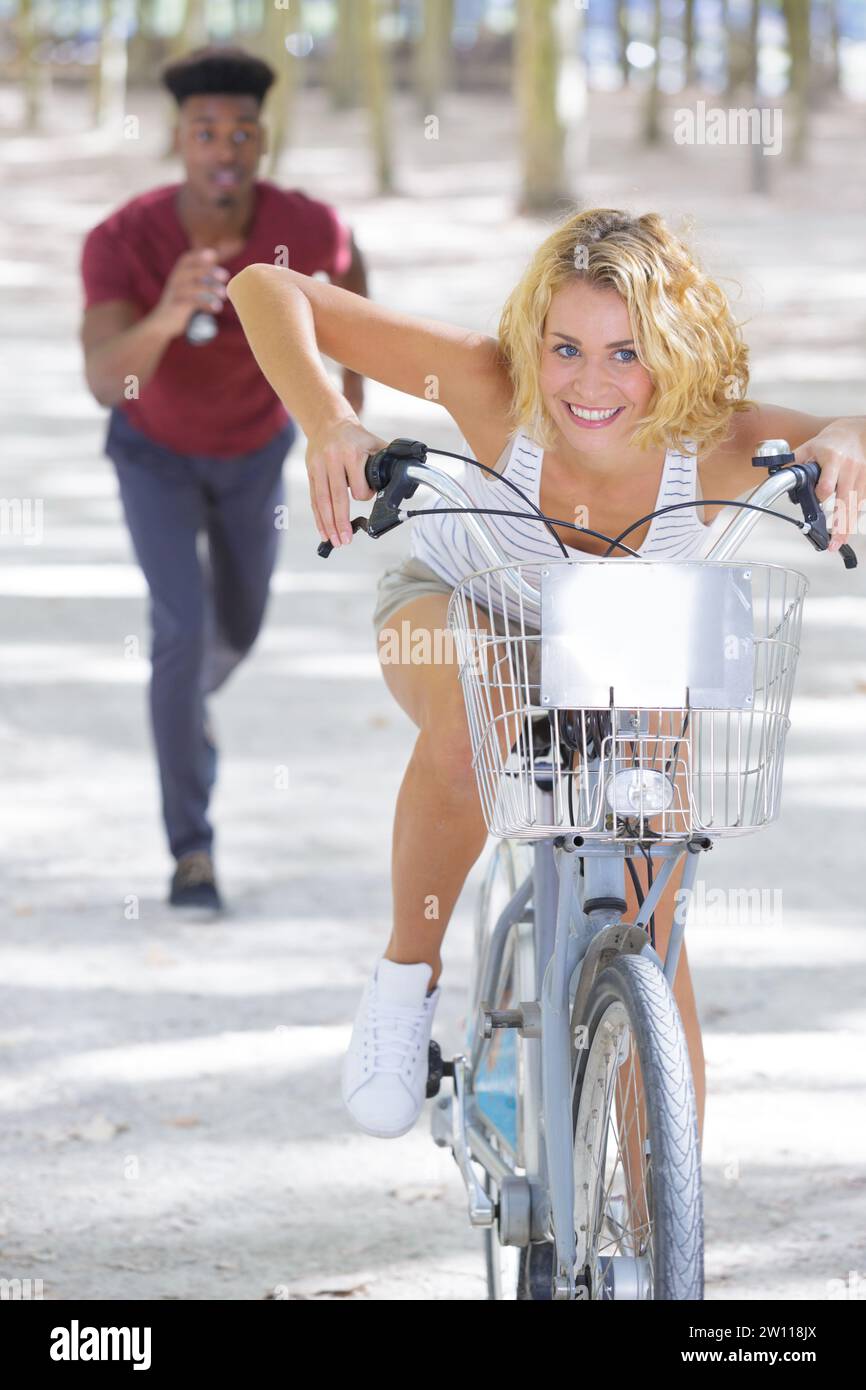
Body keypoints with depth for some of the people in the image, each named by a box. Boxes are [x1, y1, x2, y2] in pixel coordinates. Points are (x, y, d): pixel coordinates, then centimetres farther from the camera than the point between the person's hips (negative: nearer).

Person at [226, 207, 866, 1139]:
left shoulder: (716, 447, -33)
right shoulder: (496, 391, -35)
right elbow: (268, 290, -37)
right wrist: (325, 421, -54)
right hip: (455, 608, -2)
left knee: (650, 926, -10)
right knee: (468, 726, -37)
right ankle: (407, 975, -12)